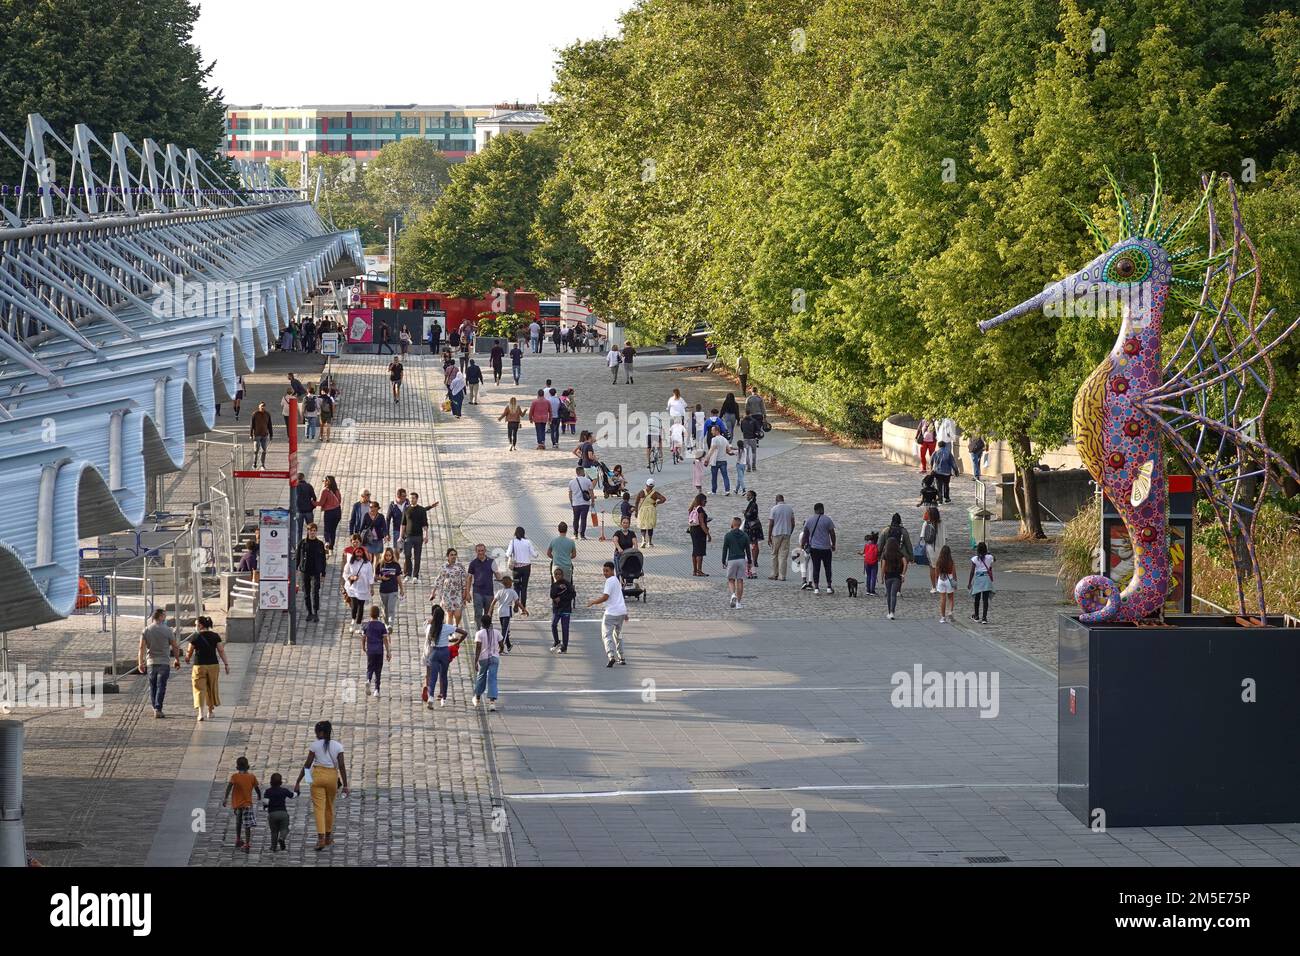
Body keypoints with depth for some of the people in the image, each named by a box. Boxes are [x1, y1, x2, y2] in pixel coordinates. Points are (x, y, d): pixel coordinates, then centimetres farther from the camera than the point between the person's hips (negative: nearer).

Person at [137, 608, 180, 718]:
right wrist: (177, 660, 14)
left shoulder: (146, 631, 2)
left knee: (152, 687, 14)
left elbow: (142, 647, -3)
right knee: (161, 687, -3)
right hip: (164, 663, -3)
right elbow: (175, 647, 0)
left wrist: (140, 663, -1)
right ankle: (158, 710, -10)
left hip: (150, 663, 3)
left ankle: (155, 708, 21)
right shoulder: (167, 630, -5)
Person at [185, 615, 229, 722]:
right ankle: (211, 711, 29)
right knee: (212, 688, 17)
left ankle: (201, 713, -14)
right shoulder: (215, 636, 0)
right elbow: (221, 651, -3)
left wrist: (187, 658, 22)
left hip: (199, 666, -3)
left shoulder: (195, 637, -8)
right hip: (213, 665, 3)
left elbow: (189, 652, 1)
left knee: (200, 689, -1)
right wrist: (226, 664, 2)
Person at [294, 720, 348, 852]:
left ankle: (321, 837, -19)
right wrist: (345, 785, -2)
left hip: (318, 776, -3)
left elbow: (307, 765, -4)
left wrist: (298, 782, 1)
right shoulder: (338, 746, 1)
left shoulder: (315, 745, -3)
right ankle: (328, 835, 32)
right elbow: (342, 766, -4)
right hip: (332, 777, 3)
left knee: (319, 808, -4)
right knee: (329, 807, 20)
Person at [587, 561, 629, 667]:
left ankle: (611, 656, -25)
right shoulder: (617, 580, 19)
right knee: (618, 635, 21)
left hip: (611, 613, -9)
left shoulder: (610, 581, -12)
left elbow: (605, 597, -19)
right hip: (621, 612, 9)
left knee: (606, 635, -9)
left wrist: (592, 602, -7)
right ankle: (621, 657, 23)